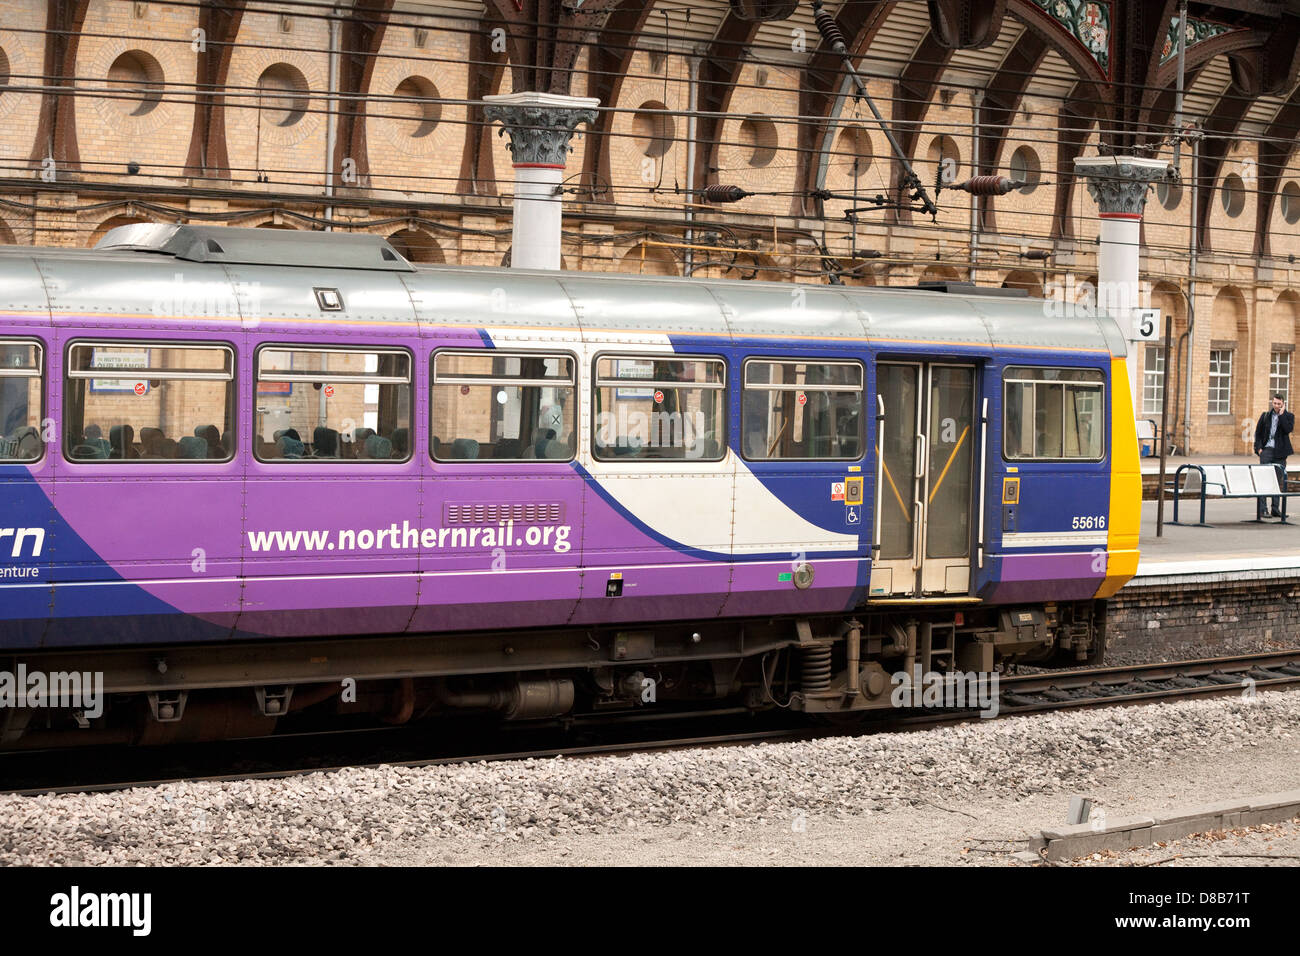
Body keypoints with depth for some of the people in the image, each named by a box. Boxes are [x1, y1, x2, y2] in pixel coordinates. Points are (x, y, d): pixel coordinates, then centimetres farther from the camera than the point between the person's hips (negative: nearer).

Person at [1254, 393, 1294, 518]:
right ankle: (1260, 509, -10)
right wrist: (1259, 448, 0)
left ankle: (1276, 509, 12)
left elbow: (1288, 429, -12)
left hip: (1280, 452, 0)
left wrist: (1281, 414, -11)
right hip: (1267, 450, 0)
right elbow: (1258, 433, 12)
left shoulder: (1288, 416, 6)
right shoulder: (1265, 416, 9)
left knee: (1279, 481, 5)